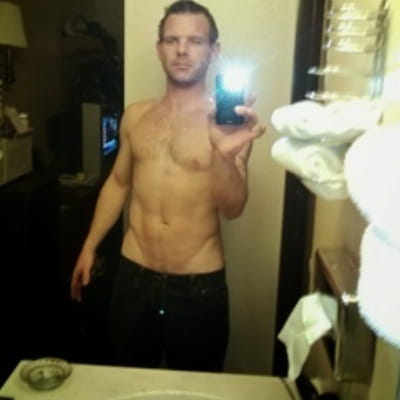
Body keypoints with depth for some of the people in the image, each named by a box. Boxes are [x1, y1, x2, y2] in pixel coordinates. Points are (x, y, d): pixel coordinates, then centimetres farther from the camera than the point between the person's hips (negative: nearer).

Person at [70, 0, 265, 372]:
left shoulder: (230, 120, -9)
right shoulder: (135, 115, 3)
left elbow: (232, 209, -17)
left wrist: (226, 153, -35)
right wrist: (89, 248, 15)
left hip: (199, 286, -3)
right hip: (134, 277, 3)